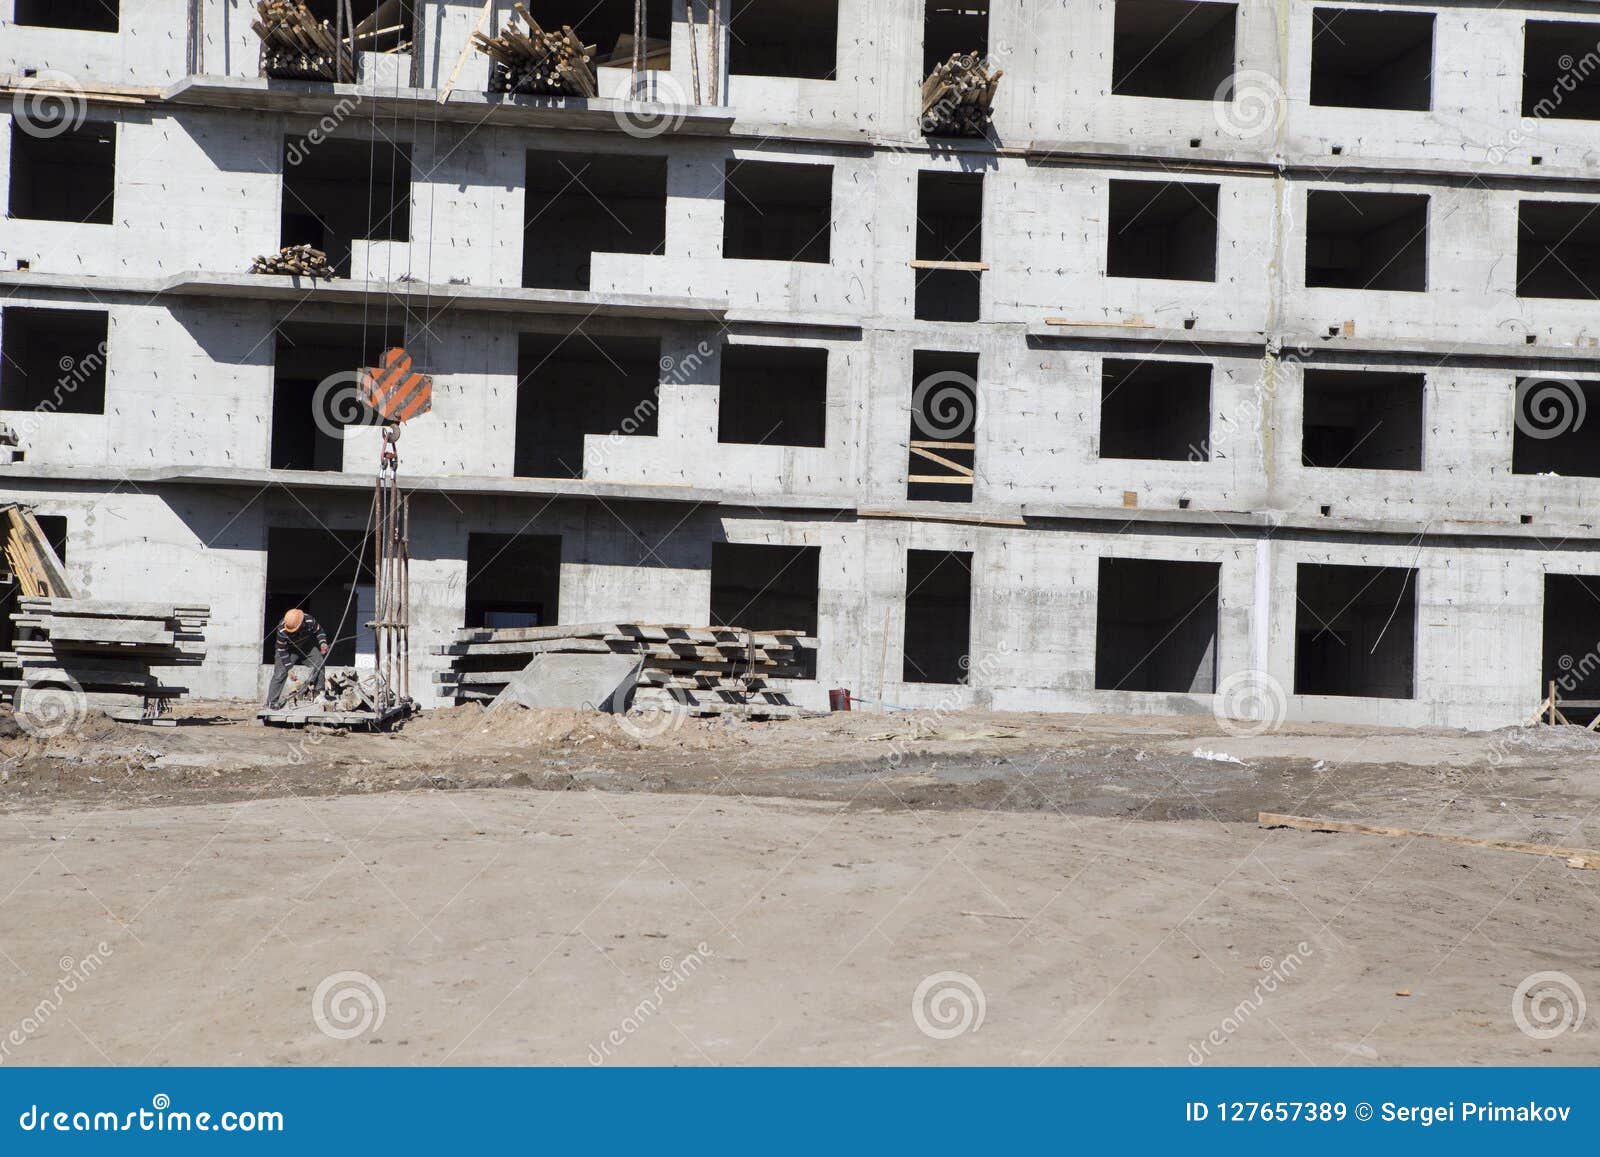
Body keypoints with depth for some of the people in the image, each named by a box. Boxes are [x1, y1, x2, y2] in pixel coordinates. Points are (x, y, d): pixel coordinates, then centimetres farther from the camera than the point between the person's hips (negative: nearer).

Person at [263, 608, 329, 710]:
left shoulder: (309, 621, -27)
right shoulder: (282, 630, -33)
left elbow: (319, 631, -5)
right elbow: (282, 650, -24)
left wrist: (323, 643, -24)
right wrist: (288, 668, -26)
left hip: (307, 647, 3)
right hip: (289, 650, -3)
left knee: (319, 662, -17)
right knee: (280, 673, -15)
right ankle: (271, 703, -9)